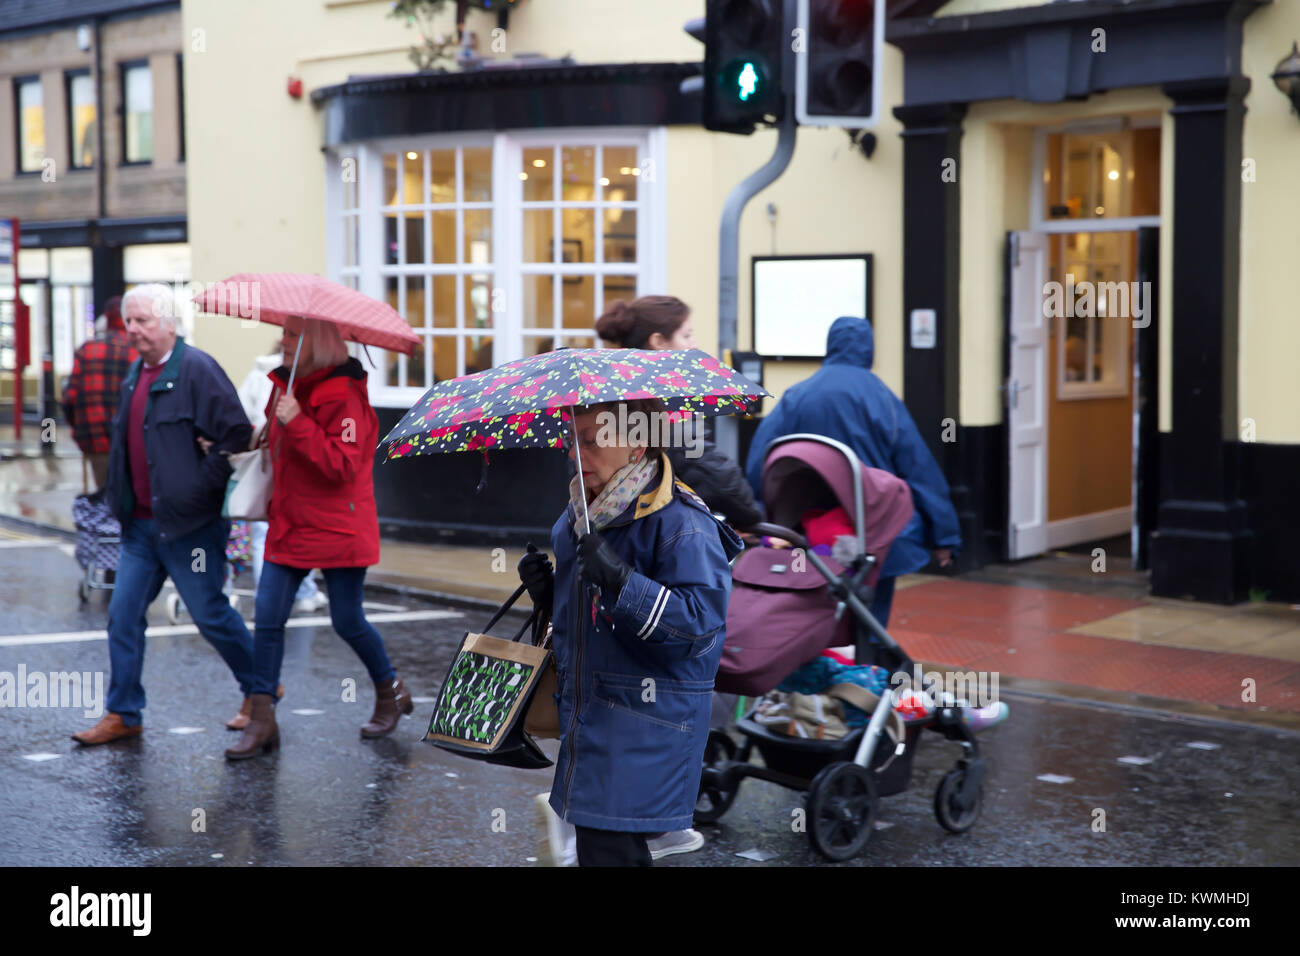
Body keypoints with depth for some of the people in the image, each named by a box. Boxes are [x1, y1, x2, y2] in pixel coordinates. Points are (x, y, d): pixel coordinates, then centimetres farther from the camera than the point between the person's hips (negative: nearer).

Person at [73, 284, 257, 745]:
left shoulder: (197, 369, -13)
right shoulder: (136, 372, 13)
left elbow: (237, 434, -19)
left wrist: (201, 486, -17)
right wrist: (122, 501, 16)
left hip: (189, 524, -8)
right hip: (141, 524, 8)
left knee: (211, 616, 2)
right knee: (123, 616, 6)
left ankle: (261, 691, 22)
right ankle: (123, 715, 16)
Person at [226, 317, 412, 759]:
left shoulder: (345, 394, -14)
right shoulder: (284, 384, 8)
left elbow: (343, 466, -22)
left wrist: (297, 424, -27)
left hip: (338, 529, -7)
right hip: (289, 525, 7)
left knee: (347, 621, 4)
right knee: (267, 619, -1)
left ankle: (391, 692, 29)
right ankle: (262, 721, 4)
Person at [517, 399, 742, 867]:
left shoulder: (682, 524, -15)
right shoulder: (576, 518, 13)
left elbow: (700, 621, -23)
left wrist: (622, 581, -31)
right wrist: (549, 590, 5)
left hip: (645, 724, -8)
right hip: (585, 714, 8)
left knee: (608, 848, -11)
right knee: (592, 842, 14)